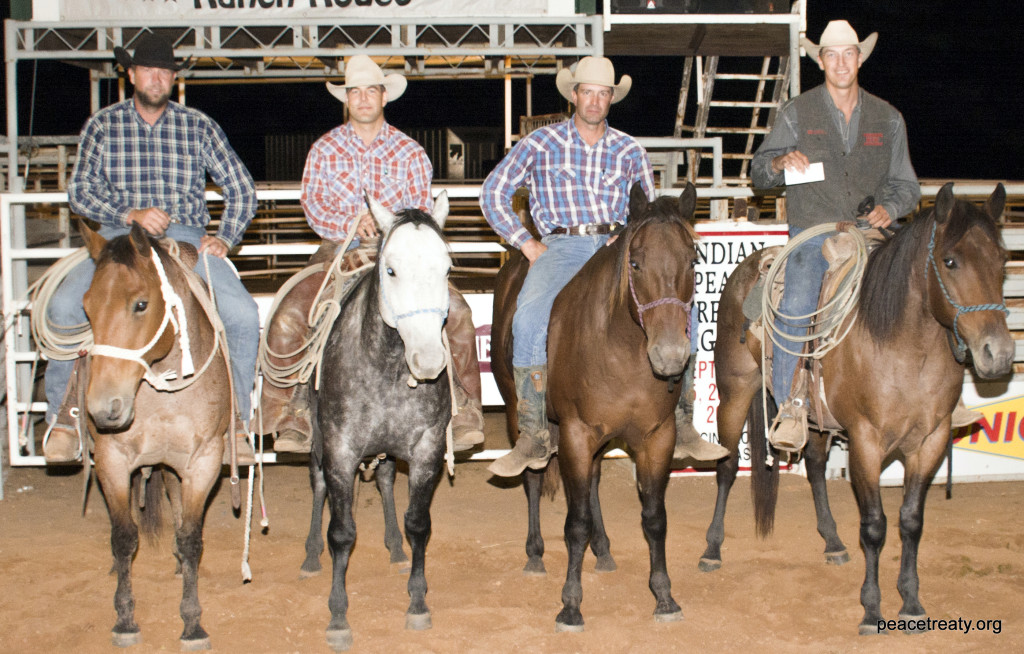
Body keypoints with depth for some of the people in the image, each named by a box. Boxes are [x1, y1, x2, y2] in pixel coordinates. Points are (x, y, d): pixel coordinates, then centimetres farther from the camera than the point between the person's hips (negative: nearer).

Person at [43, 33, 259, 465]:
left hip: (187, 239, 0)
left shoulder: (199, 126, 11)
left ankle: (233, 421, -6)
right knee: (64, 307, -26)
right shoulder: (102, 126, 10)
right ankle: (64, 416, -6)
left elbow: (241, 188, 13)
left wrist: (225, 238, -1)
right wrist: (130, 214, -14)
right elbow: (80, 190, 2)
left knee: (243, 314, -24)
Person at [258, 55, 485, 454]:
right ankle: (295, 413, -9)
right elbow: (313, 206, 2)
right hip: (340, 251, 0)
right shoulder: (325, 149, 8)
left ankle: (462, 410, -10)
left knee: (456, 312, -23)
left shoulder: (410, 152, 8)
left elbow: (423, 211, 5)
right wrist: (351, 225, -17)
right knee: (288, 319, -24)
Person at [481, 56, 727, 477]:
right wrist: (526, 243, -1)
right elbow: (493, 193, 7)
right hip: (562, 245, -2)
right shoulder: (542, 143, 8)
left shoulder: (629, 151, 15)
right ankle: (534, 436, -24)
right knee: (529, 319, -32)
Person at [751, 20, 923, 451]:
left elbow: (905, 184, 18)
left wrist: (890, 208, -4)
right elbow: (759, 173, 8)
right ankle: (791, 408, -14)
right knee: (795, 309, -27)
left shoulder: (888, 118, 13)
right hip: (812, 235, -3)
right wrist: (781, 162, -15)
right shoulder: (796, 113, 8)